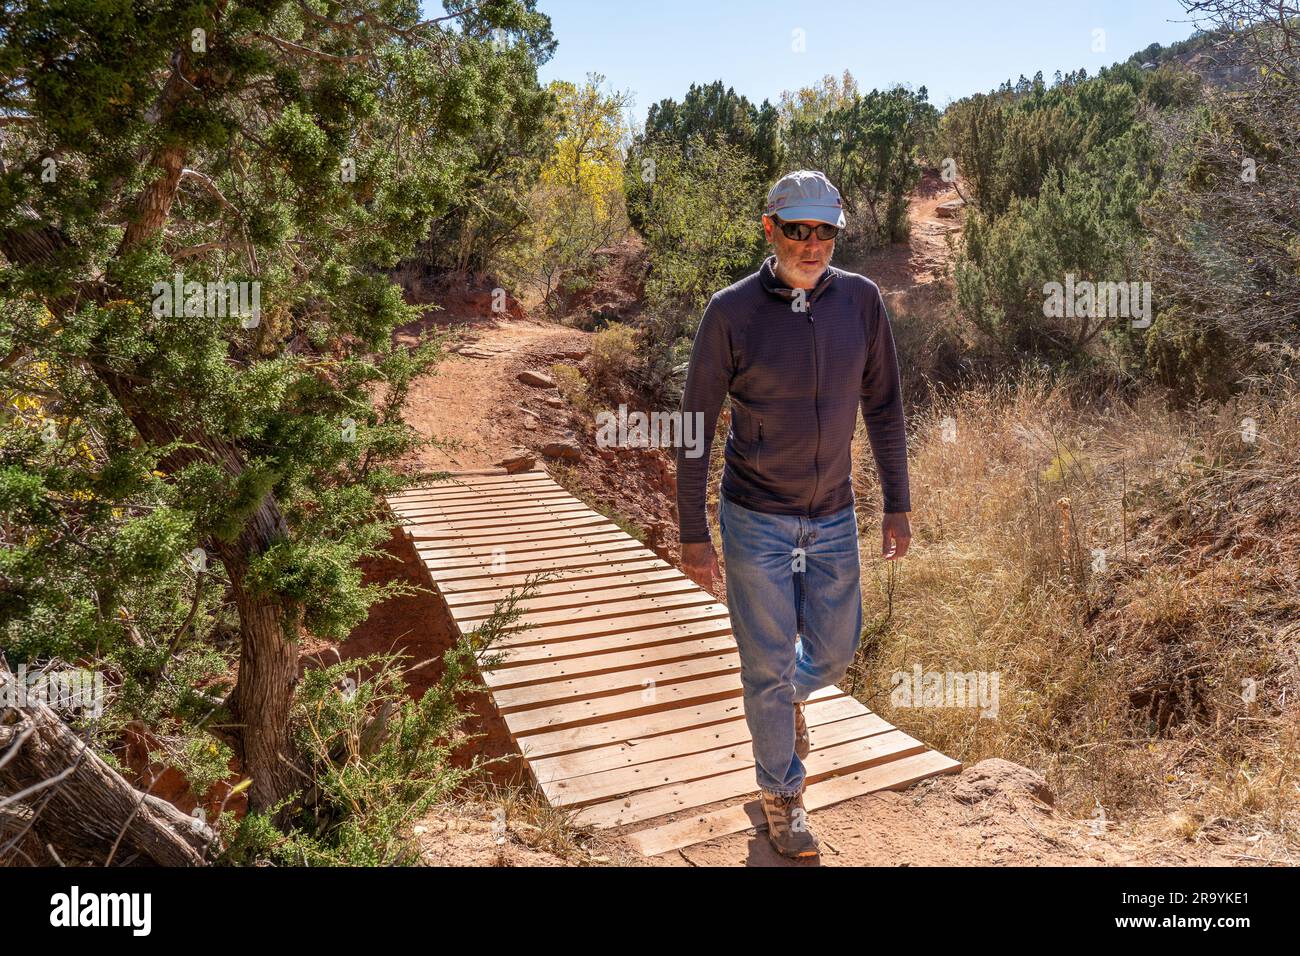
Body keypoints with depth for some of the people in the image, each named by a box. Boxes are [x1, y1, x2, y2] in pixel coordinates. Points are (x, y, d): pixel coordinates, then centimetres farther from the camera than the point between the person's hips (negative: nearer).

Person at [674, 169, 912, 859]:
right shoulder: (732, 310, -13)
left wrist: (897, 505, 5)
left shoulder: (861, 299, -3)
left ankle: (786, 695, 52)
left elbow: (883, 406, 6)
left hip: (834, 517, 4)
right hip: (755, 520, -3)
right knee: (768, 664, 7)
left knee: (835, 649, 16)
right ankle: (782, 795, 32)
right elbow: (696, 423, -8)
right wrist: (693, 534, -7)